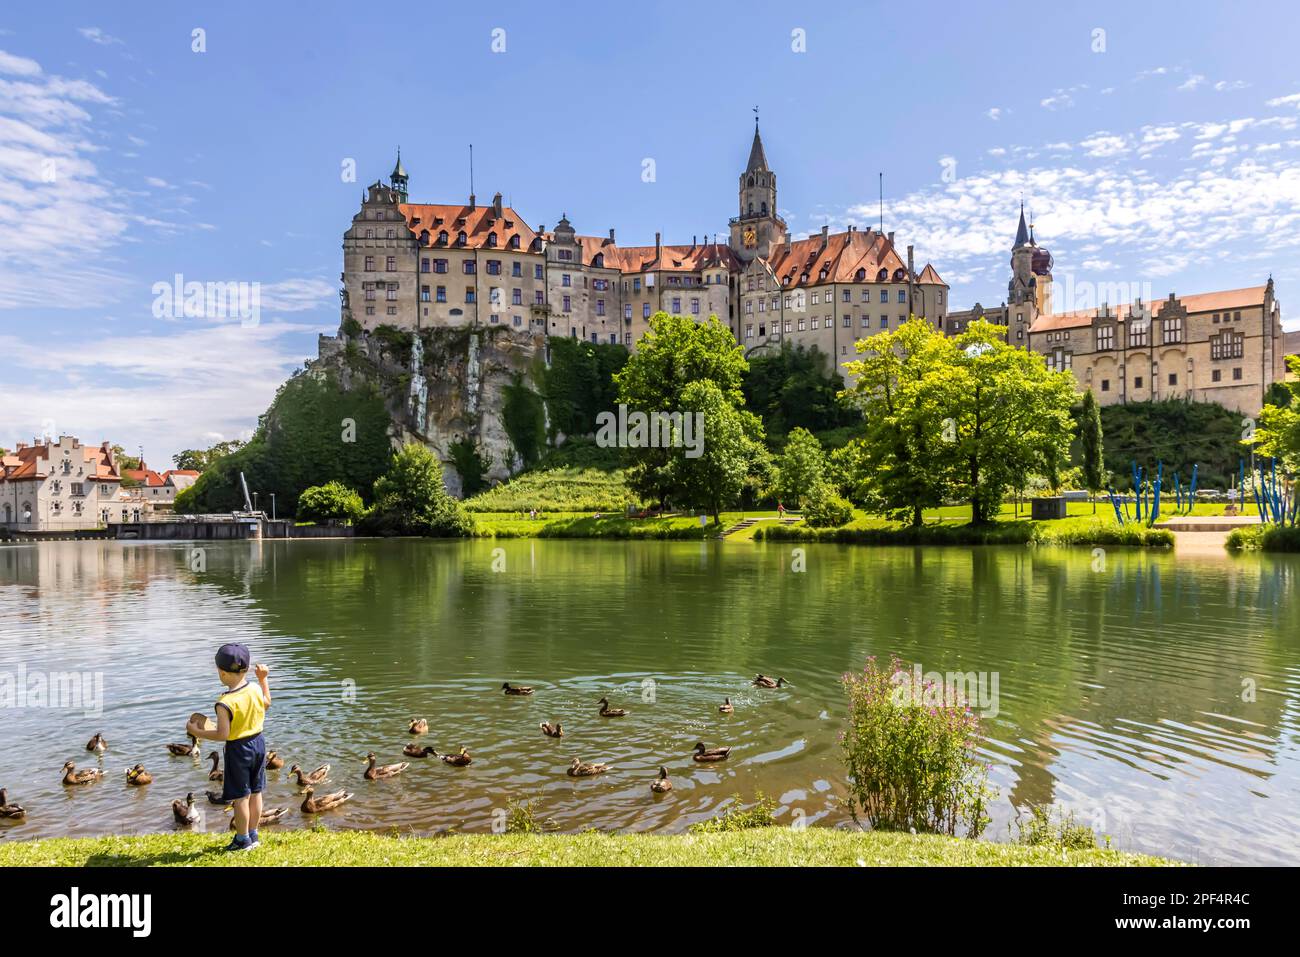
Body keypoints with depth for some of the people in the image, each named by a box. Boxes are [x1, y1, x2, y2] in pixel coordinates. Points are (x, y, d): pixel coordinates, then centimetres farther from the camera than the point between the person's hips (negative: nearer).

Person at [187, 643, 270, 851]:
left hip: (238, 749, -6)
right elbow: (267, 703, 18)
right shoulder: (256, 690, -5)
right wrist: (263, 679, 24)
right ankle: (253, 835, 29)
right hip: (258, 742, 7)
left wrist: (197, 732, -11)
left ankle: (243, 839, 18)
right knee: (255, 792, 17)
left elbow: (223, 734, -22)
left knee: (240, 796, 7)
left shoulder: (225, 703, -24)